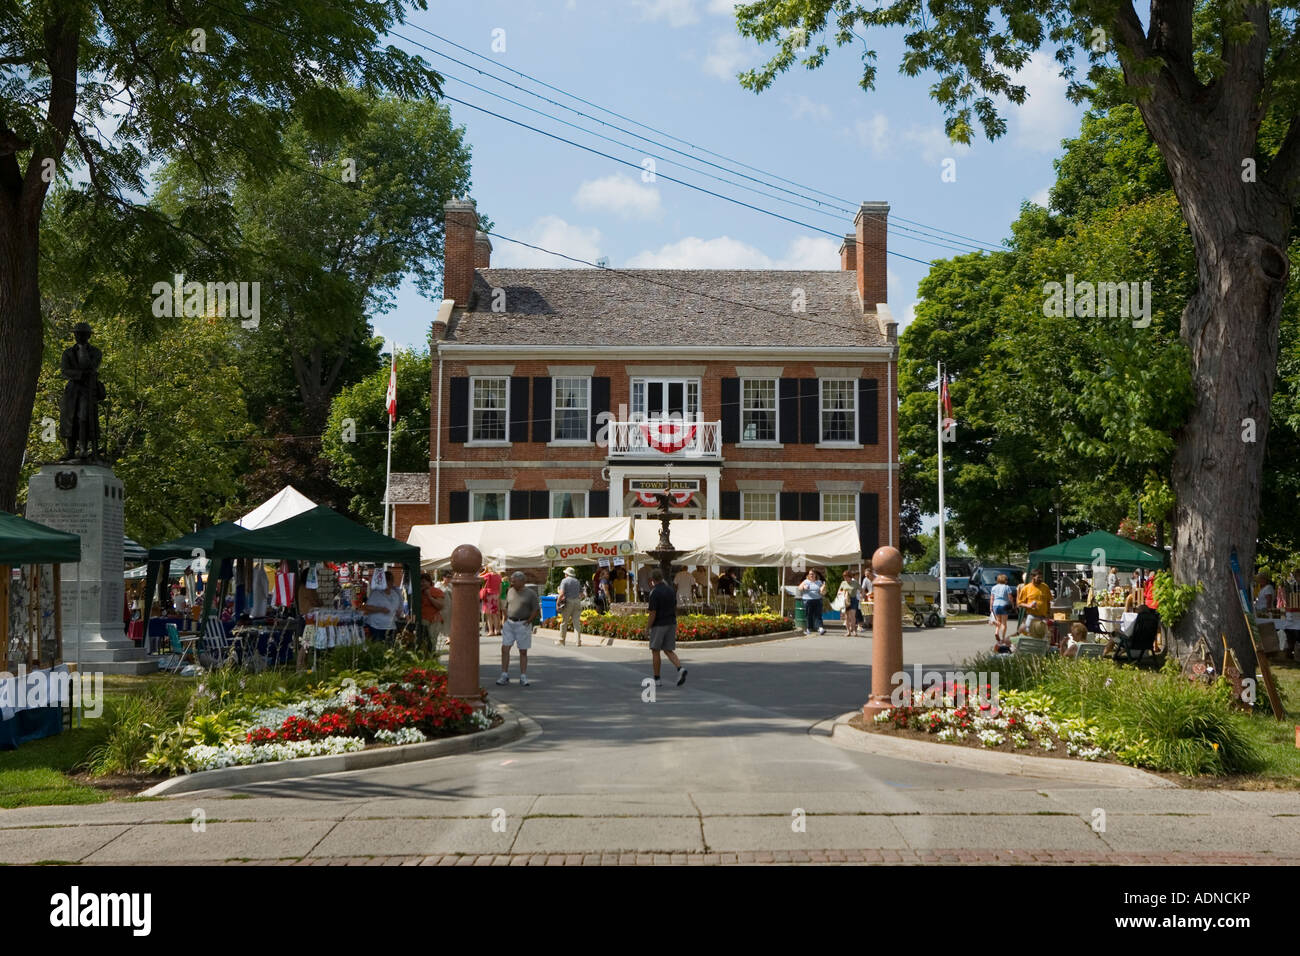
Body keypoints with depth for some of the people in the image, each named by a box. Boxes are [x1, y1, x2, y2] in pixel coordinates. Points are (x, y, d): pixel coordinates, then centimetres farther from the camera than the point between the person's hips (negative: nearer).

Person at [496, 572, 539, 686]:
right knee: (505, 649, -5)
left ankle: (523, 678, 6)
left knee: (523, 652, 1)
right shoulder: (510, 592, 8)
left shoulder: (531, 593, -5)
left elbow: (536, 610, -4)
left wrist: (527, 622, -9)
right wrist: (505, 621, 7)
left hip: (523, 624, -4)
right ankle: (504, 676, 0)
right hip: (509, 624, 4)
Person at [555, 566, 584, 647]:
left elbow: (562, 593, -14)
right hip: (577, 602, 4)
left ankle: (561, 641, 14)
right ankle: (579, 641, -4)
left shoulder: (564, 581, -3)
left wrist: (557, 603, -8)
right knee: (576, 622, 4)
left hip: (568, 602, -4)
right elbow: (581, 594, 14)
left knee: (564, 622, 7)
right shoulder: (577, 581, 14)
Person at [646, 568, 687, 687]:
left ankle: (656, 679, 12)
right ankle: (680, 669, -15)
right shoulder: (671, 591, 6)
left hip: (658, 625, -6)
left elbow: (653, 614, -17)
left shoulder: (655, 593, -16)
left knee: (655, 651, 7)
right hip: (671, 624, 6)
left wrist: (647, 629, -8)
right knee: (668, 651, 9)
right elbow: (675, 609, 12)